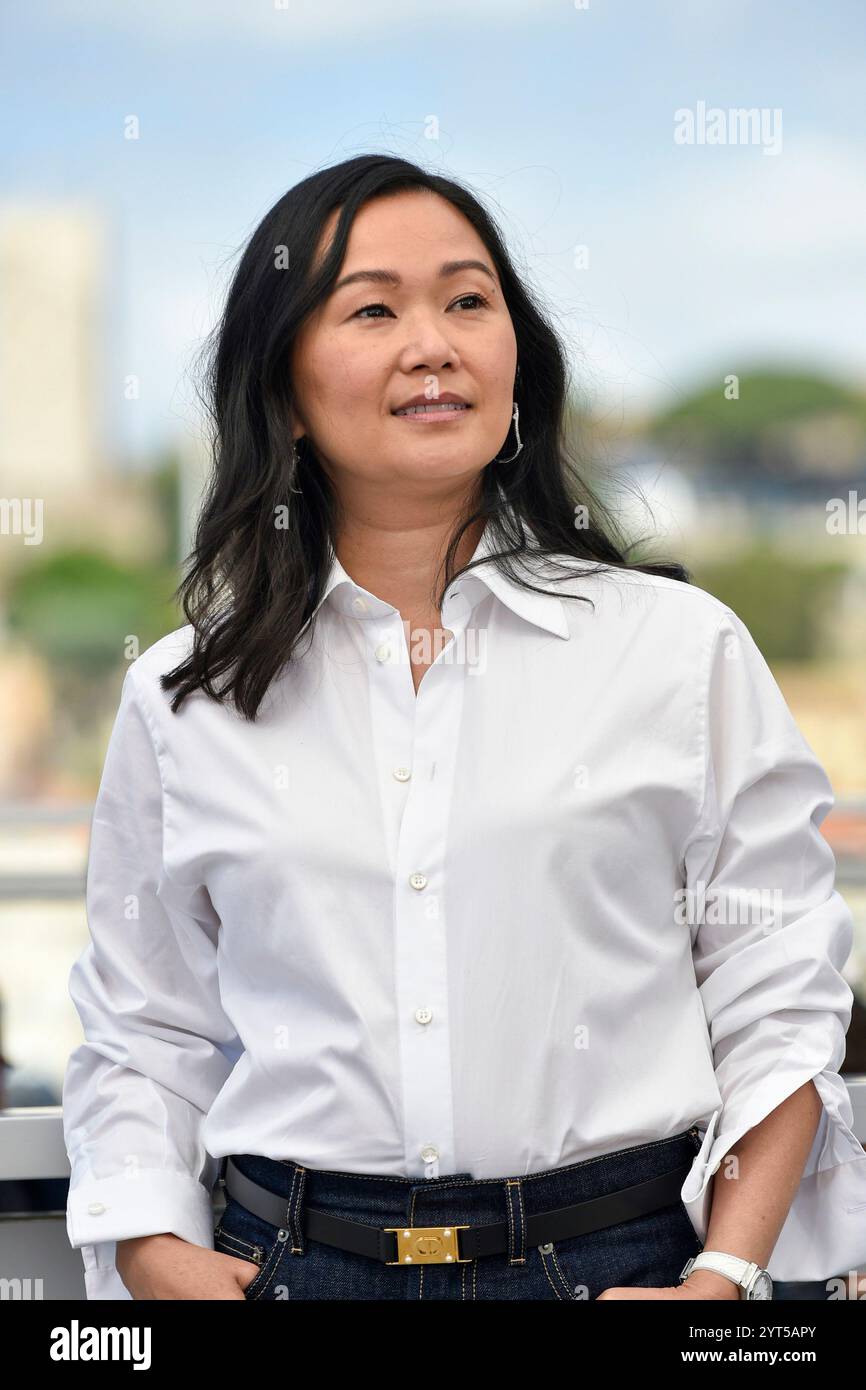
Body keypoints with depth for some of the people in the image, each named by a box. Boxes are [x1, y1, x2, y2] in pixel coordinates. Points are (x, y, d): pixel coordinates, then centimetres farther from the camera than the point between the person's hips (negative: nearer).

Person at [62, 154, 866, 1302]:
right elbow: (139, 1035, 10)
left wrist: (725, 1275, -10)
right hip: (294, 1262, 1)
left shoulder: (684, 649, 0)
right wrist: (156, 1252, -5)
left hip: (622, 1258, -1)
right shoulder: (181, 701, 5)